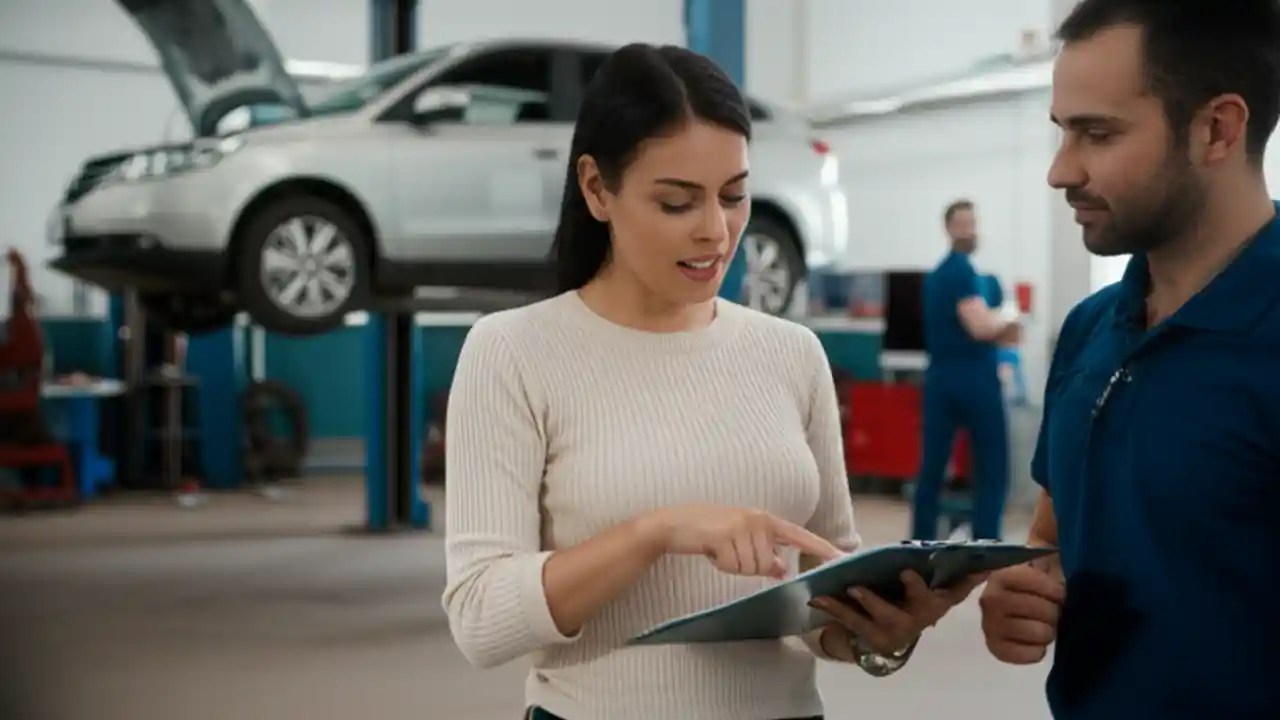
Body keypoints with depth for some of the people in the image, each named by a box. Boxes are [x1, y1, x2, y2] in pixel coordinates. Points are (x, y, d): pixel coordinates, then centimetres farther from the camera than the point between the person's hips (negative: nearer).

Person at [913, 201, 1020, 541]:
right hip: (974, 376, -8)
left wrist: (997, 330, 11)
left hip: (940, 375, 8)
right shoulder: (963, 271, -12)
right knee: (992, 470, -1)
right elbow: (980, 326, -22)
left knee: (931, 468, 7)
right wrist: (1007, 323, -2)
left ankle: (921, 546, 9)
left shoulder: (936, 274, 17)